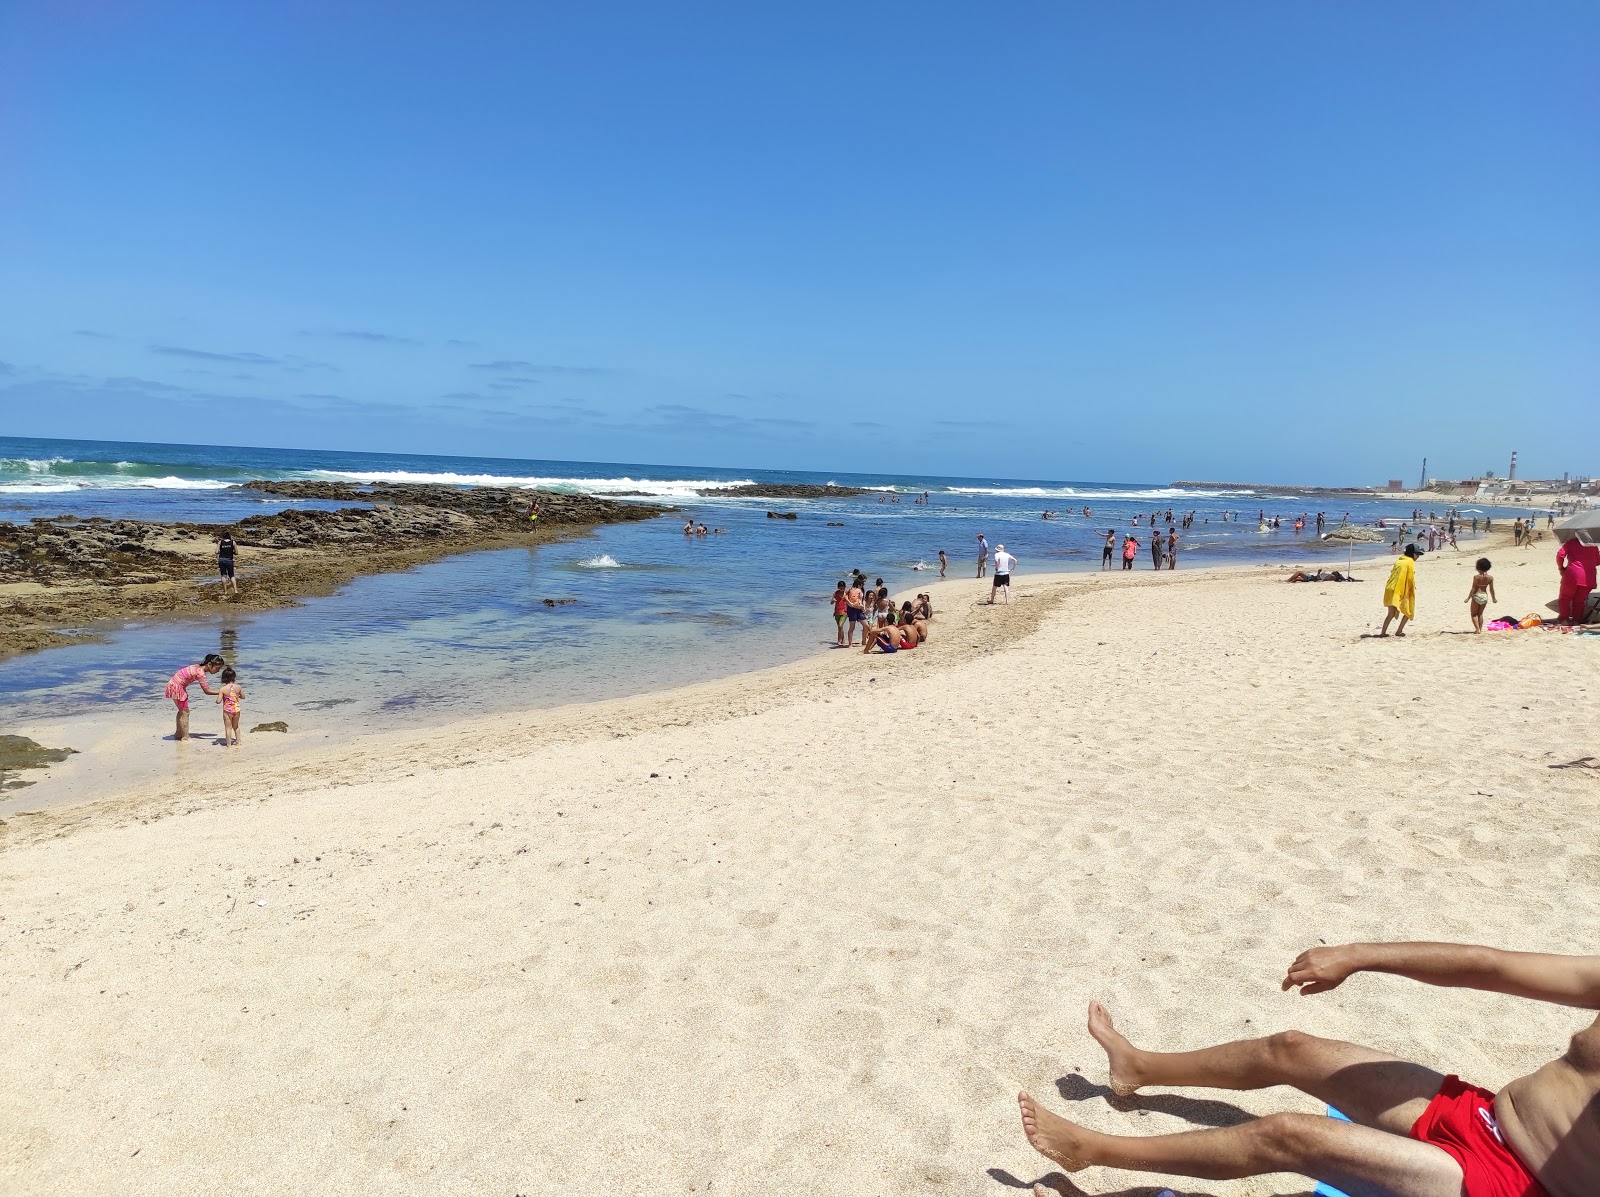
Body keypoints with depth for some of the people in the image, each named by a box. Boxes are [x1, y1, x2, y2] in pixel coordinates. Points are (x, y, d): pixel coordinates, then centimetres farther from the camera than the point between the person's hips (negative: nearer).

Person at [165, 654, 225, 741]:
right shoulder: (200, 672, -27)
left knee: (182, 711, 21)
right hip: (176, 687, -10)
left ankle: (179, 734, 34)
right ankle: (185, 737, 4)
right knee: (185, 712, -2)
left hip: (175, 685, 10)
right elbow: (207, 691, -27)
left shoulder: (199, 667, 0)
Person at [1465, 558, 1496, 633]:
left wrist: (1468, 598, -8)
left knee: (1474, 614, 10)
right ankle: (1480, 629, 21)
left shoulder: (1476, 577, -16)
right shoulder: (1490, 577, -5)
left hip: (1476, 596, -4)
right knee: (1480, 614, 22)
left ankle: (1477, 629, -1)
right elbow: (1491, 589, 2)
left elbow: (1473, 589, -15)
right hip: (1485, 596, 4)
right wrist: (1494, 598, 15)